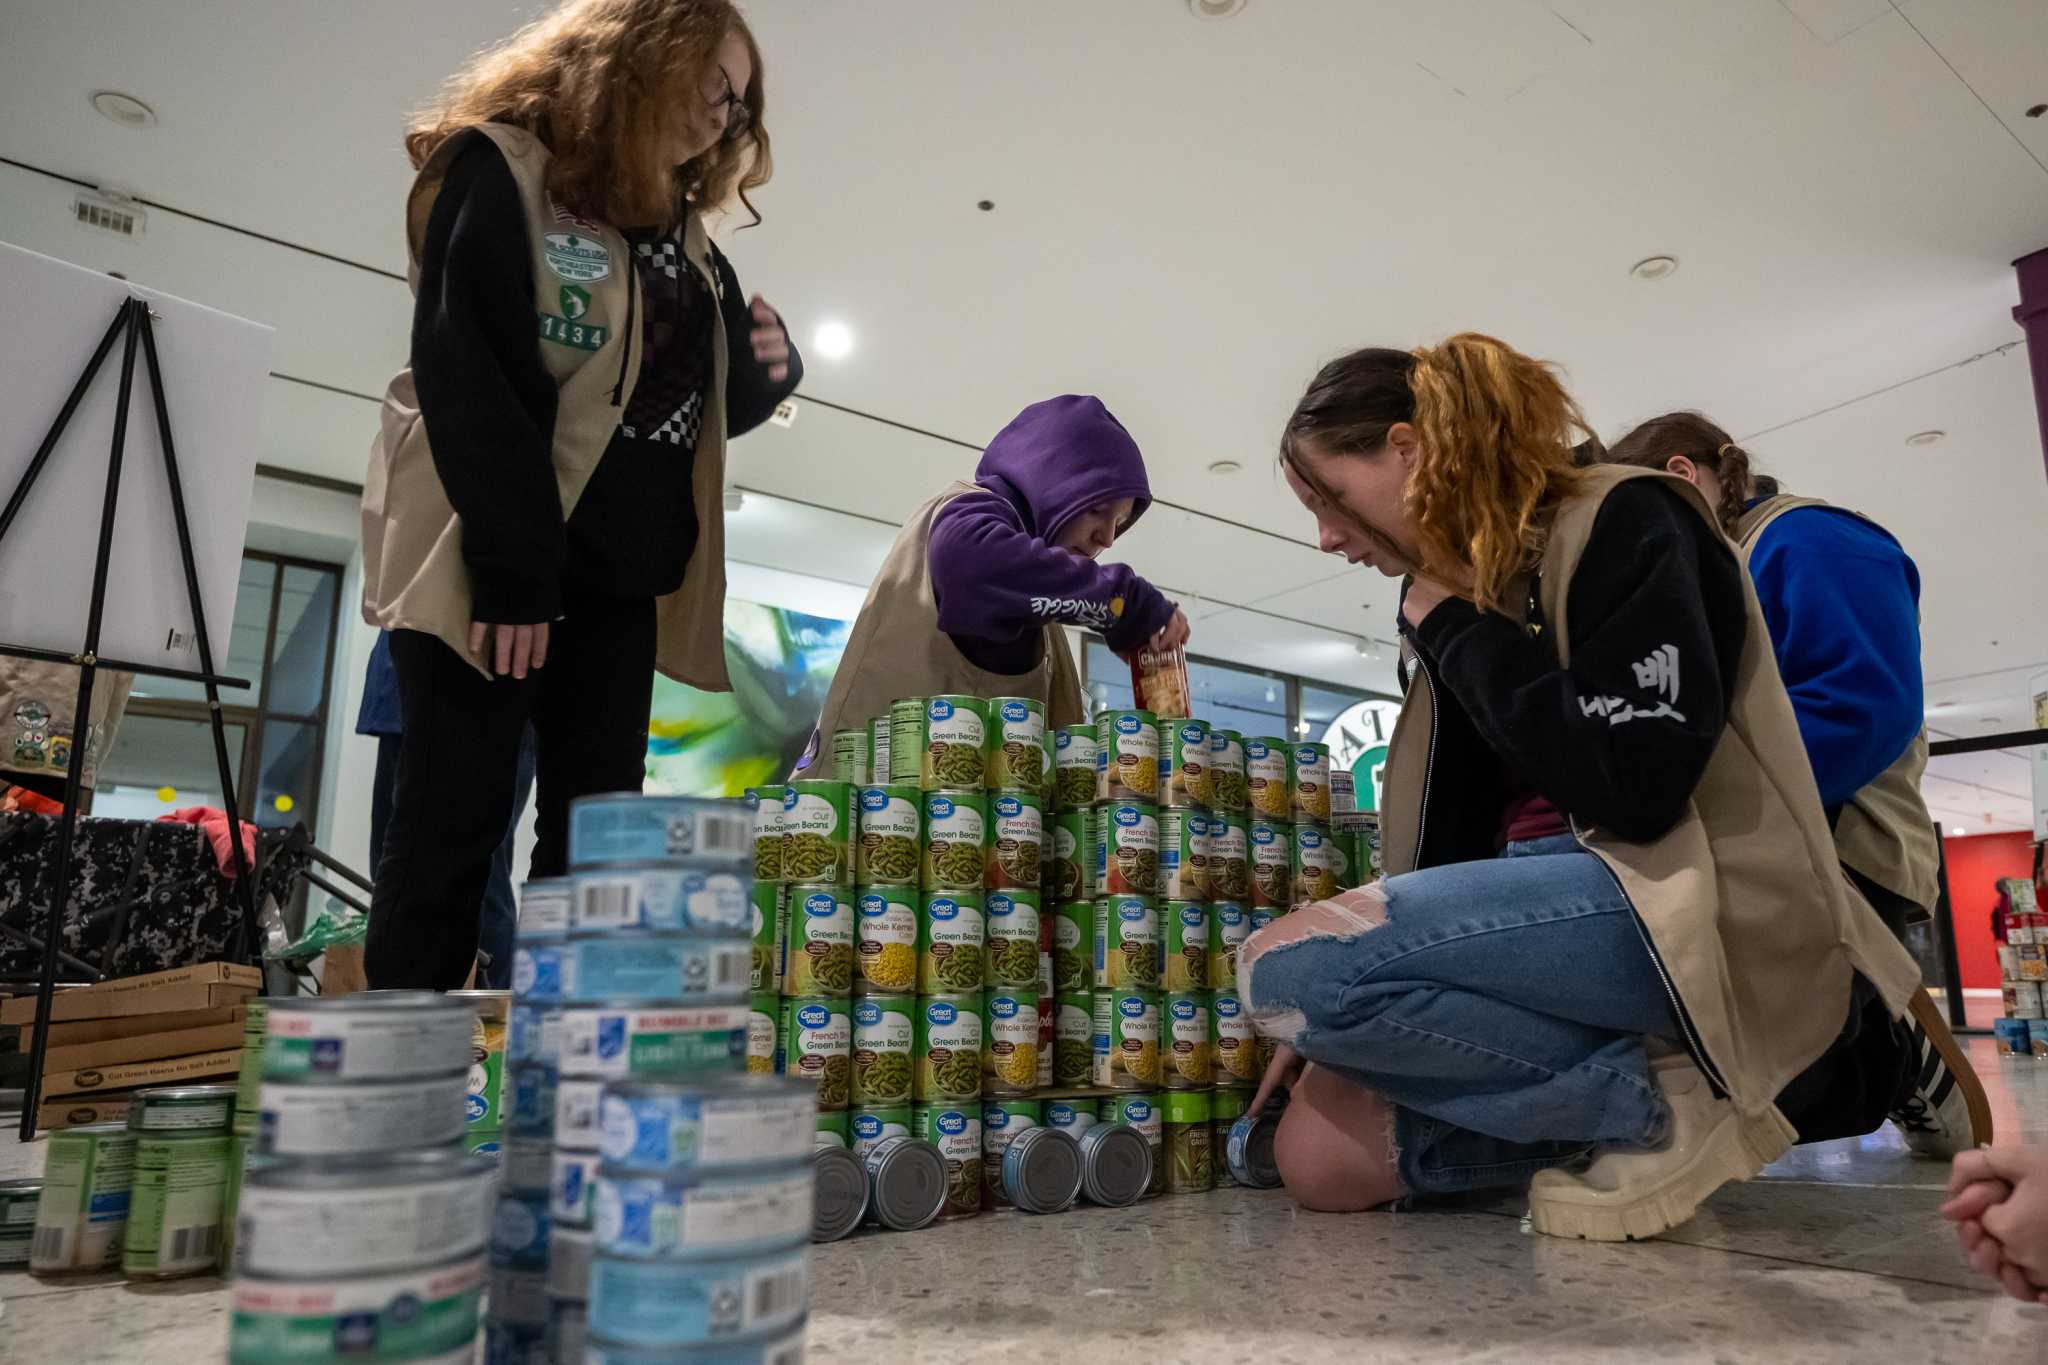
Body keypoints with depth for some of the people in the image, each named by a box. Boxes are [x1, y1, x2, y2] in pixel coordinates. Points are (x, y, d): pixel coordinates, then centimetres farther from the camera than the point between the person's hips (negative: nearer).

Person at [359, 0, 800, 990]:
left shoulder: (683, 241, 19)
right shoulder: (501, 169, -1)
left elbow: (691, 411, 22)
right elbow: (461, 371, -13)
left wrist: (762, 370, -1)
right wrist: (513, 565, -21)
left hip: (620, 574, 7)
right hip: (491, 562, -6)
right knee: (454, 824, -3)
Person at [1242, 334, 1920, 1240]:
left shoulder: (1619, 524, -8)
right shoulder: (1466, 598, 15)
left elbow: (1634, 784, -22)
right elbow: (1458, 833, 16)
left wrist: (1458, 632, -11)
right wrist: (1341, 1018, 11)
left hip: (1693, 909, -8)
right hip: (1556, 910, 8)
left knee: (1287, 964, -24)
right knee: (1318, 1158, -5)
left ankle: (1652, 1102, -10)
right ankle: (1620, 1103, 3)